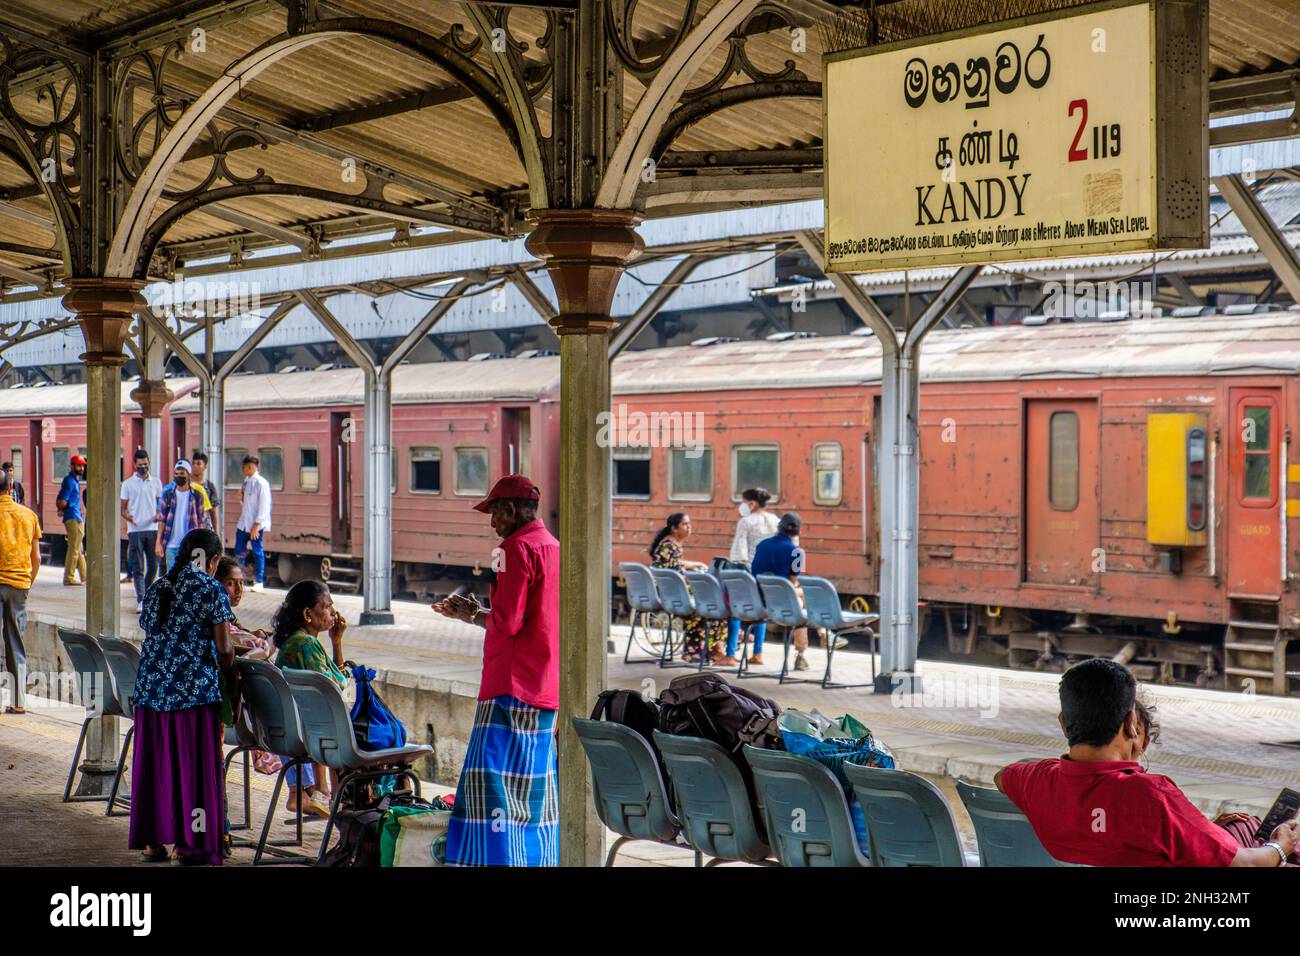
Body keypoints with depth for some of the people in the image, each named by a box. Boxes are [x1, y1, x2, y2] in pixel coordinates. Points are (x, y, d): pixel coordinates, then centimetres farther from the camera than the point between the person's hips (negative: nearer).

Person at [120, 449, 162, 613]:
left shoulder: (156, 482, 10)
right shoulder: (128, 484, 4)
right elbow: (123, 508, 6)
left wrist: (159, 515, -6)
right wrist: (128, 517, -16)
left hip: (152, 529, 2)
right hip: (135, 530, -2)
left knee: (153, 565, 6)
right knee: (138, 567, -4)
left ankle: (146, 594, 24)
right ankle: (141, 600, -7)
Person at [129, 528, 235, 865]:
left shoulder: (157, 588, 11)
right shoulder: (212, 590, -6)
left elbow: (149, 635, 13)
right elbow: (224, 649, -7)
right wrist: (230, 679, 10)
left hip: (152, 688, 5)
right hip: (194, 688, -5)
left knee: (155, 761, 11)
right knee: (194, 762, 2)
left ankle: (152, 840, 15)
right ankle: (190, 843, 4)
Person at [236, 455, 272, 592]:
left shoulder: (261, 483, -13)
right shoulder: (246, 481, 11)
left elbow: (264, 506, -17)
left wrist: (256, 525, -19)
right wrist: (241, 495, 0)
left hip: (256, 525, -8)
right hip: (243, 524, 8)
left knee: (258, 552, 2)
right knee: (239, 552, 9)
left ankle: (259, 582, 10)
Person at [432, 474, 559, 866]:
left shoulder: (517, 547, -11)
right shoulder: (552, 546, 16)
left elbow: (507, 622, -17)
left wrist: (474, 614, 2)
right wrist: (472, 614, 23)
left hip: (512, 685, -9)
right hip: (545, 685, 9)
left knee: (493, 775, -9)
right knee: (534, 780, 13)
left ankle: (498, 857, -12)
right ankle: (539, 859, 17)